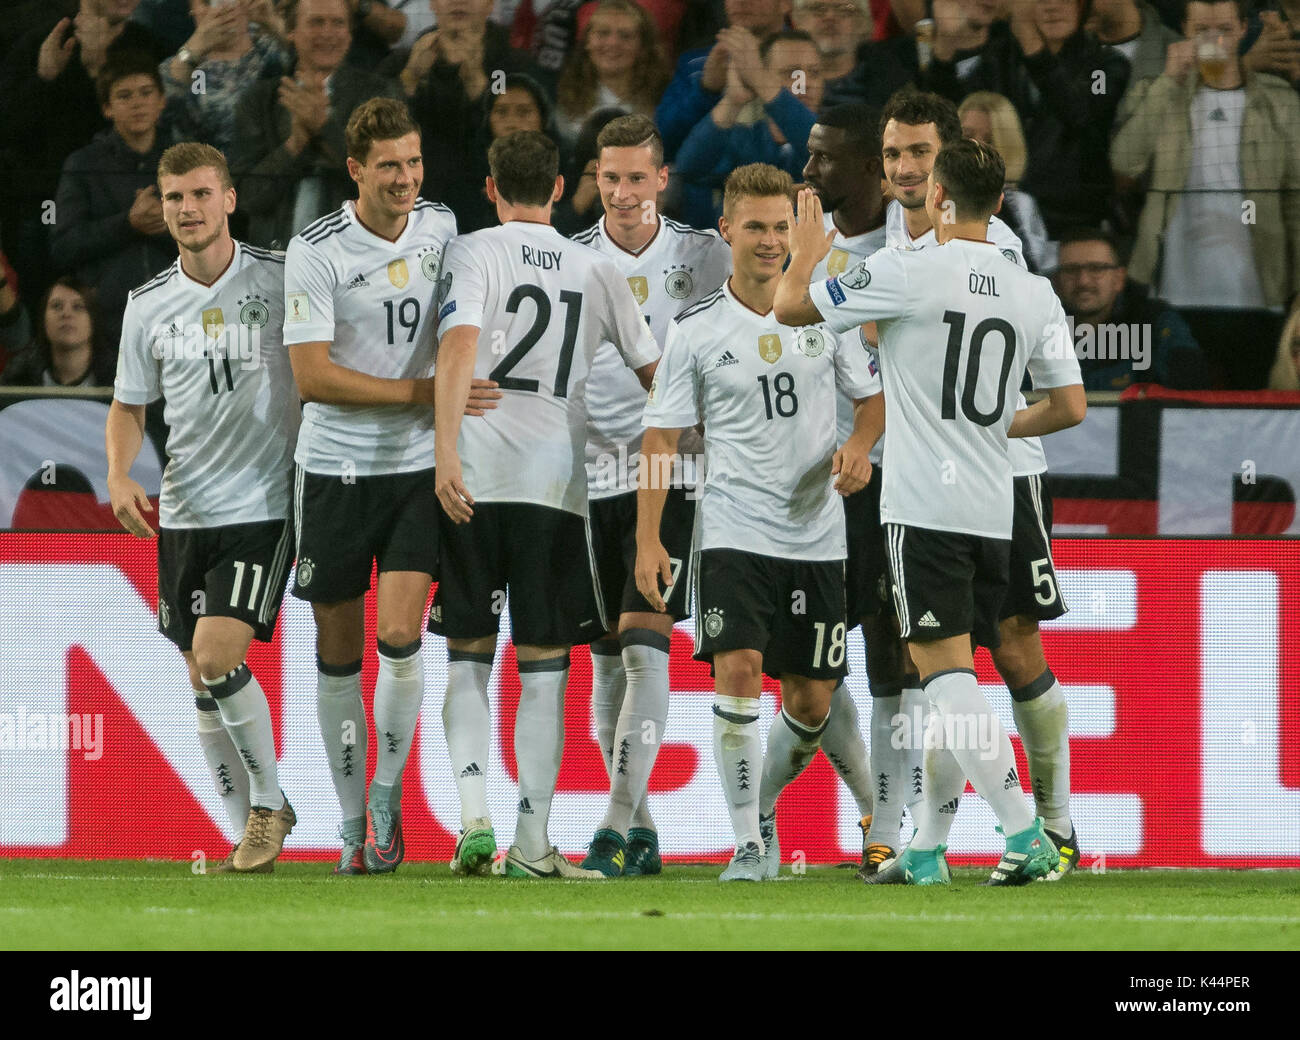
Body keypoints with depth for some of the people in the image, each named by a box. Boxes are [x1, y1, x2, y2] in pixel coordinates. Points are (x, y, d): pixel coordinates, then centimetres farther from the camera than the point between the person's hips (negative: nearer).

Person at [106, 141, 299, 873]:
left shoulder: (282, 281, -5)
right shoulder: (149, 306, 7)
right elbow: (129, 406, 15)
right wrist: (120, 478, -2)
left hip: (263, 505, -5)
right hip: (184, 512, 5)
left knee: (216, 659, -19)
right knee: (204, 683, 6)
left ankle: (269, 801, 1)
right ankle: (256, 832, 19)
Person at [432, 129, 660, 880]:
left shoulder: (475, 252, 1)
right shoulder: (595, 271, 11)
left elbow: (459, 346, -15)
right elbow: (655, 373, 17)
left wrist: (445, 454, -20)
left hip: (474, 479, -1)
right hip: (555, 482, 1)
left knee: (468, 657, 9)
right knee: (543, 668, 4)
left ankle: (474, 815, -6)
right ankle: (533, 840, 0)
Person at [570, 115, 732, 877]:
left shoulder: (705, 257, 1)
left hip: (673, 475, -2)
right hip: (593, 475, 2)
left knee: (645, 644, -15)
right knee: (607, 659, 6)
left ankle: (617, 827, -18)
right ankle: (641, 827, 17)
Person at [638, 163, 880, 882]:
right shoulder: (695, 330, -2)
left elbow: (873, 396, 14)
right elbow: (661, 436, 1)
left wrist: (859, 447, -8)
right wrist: (648, 540, -6)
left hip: (816, 535, 3)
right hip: (734, 532, -3)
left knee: (810, 700, 4)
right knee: (737, 669, -20)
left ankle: (759, 807, 30)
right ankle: (747, 841, -13)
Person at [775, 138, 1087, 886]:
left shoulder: (906, 272, -8)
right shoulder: (1036, 295, 6)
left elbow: (792, 308, 0)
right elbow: (1071, 407, 8)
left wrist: (807, 251, 21)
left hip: (925, 507, -6)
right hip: (994, 509, 6)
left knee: (947, 672, -9)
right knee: (950, 683, 15)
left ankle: (1026, 834, -21)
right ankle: (927, 850, 20)